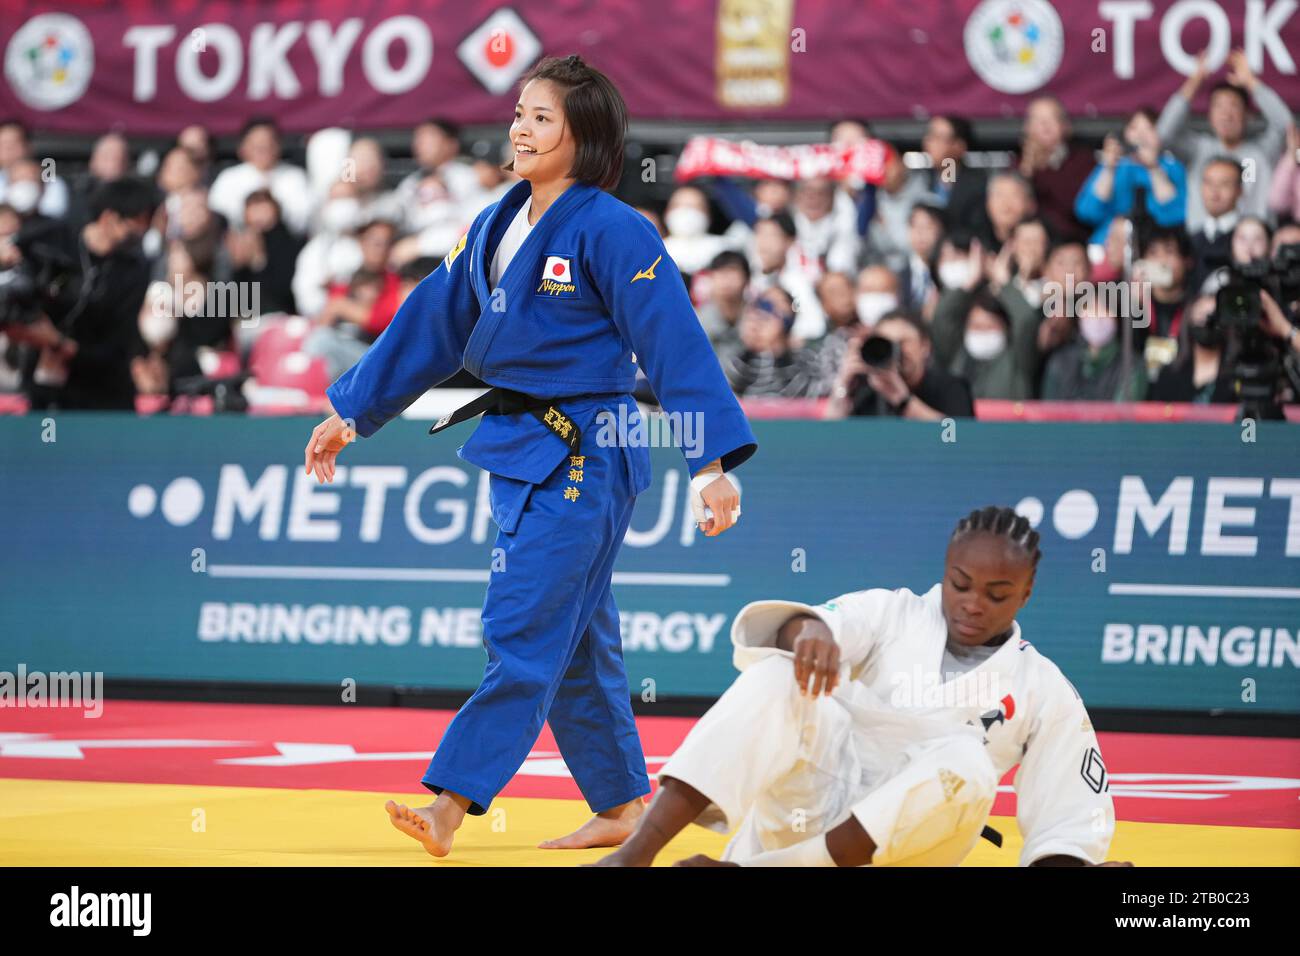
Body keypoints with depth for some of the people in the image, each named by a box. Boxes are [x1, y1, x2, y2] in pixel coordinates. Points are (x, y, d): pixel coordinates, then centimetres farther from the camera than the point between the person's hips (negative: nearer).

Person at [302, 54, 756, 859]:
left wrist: (713, 463, -22)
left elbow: (677, 344, -16)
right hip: (521, 452, 8)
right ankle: (624, 806, 22)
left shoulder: (612, 233, -13)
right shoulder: (497, 227, 10)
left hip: (584, 455, -8)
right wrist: (351, 415, 21)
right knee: (573, 642, 13)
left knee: (524, 630, -11)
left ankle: (450, 804, -16)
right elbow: (429, 326, 18)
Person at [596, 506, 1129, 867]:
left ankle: (745, 870, -33)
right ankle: (637, 852, -39)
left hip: (900, 843, -1)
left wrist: (1063, 863, -17)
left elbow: (1070, 822, 6)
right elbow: (778, 628, -10)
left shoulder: (1045, 693, 7)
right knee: (779, 676, -26)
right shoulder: (891, 615, 8)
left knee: (966, 767, -33)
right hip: (809, 802, 1)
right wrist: (809, 630, -35)